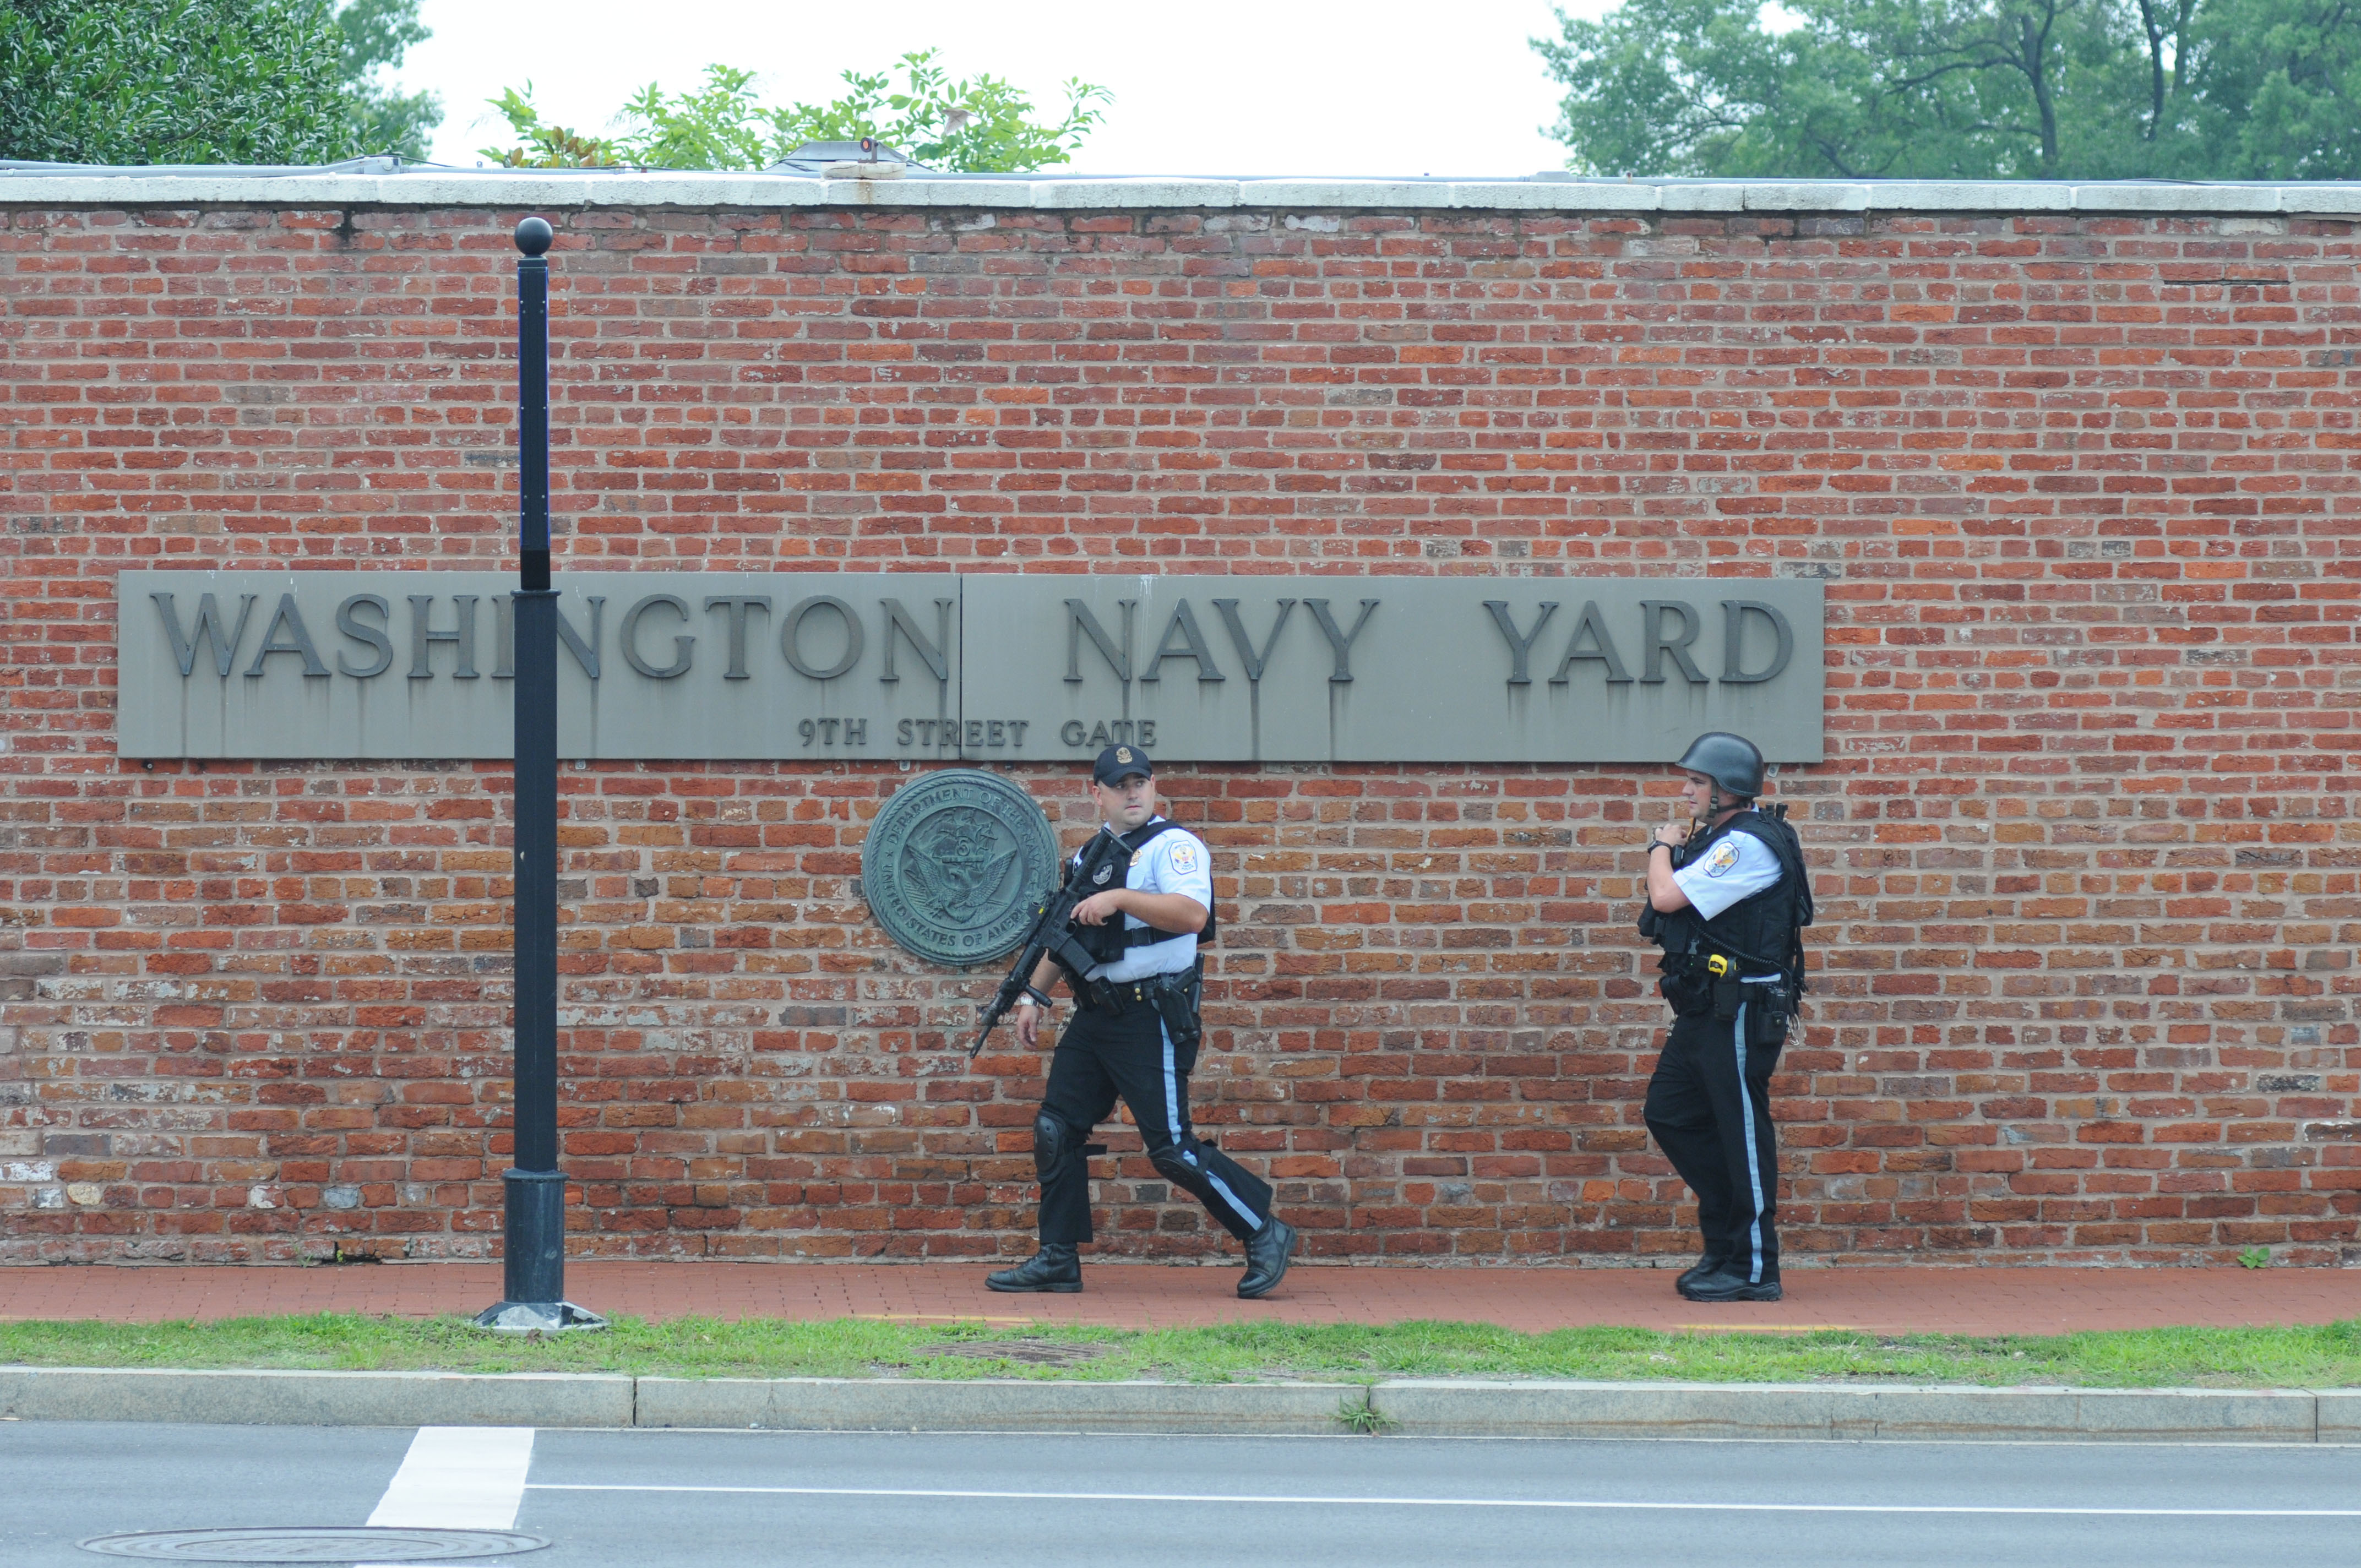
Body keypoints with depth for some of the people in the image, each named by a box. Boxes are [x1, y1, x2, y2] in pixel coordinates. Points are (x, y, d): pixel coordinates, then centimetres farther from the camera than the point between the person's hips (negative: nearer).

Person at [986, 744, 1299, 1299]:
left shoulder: (1174, 846, -8)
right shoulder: (1086, 857, 17)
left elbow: (1192, 914, -26)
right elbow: (1064, 934, 27)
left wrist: (1120, 898, -31)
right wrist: (1034, 994, 20)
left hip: (1151, 1018, -8)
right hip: (1093, 1018, 8)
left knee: (1172, 1147, -10)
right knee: (1055, 1130, 7)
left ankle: (1265, 1233, 2)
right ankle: (1057, 1260, 15)